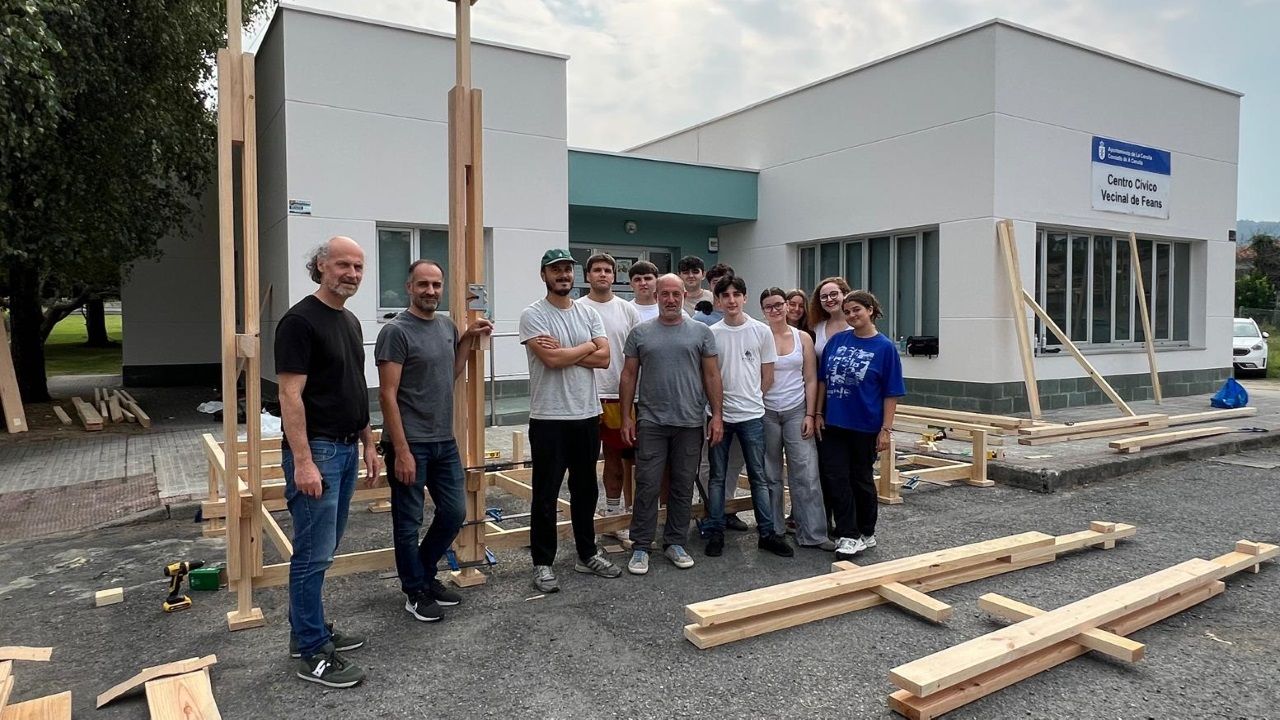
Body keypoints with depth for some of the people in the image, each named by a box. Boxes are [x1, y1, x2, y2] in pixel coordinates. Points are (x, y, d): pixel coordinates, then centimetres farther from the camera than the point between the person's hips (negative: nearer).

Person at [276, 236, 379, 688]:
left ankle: (309, 631, 29)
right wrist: (302, 461, -22)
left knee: (323, 550, 17)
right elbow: (290, 395, -18)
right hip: (315, 451, -9)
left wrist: (368, 444, 17)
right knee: (313, 554, -2)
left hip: (347, 449, 9)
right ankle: (312, 653, 8)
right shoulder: (300, 321, -13)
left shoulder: (350, 321, 13)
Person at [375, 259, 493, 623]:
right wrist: (402, 451, -19)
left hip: (445, 442, 7)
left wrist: (469, 339, 11)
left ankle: (425, 574, 34)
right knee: (409, 522, 7)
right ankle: (416, 592, 23)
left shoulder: (447, 327, 10)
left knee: (454, 513, 13)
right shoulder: (396, 331, -12)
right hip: (410, 444, -7)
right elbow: (387, 395, -15)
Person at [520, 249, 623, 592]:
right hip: (548, 419, -5)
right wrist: (587, 347, -7)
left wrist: (563, 351, -15)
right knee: (546, 495, 4)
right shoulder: (533, 315, -8)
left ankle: (587, 554, 31)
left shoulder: (589, 313, 8)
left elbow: (604, 358, -4)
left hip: (587, 415, 6)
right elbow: (551, 360, -21)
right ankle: (543, 563, 17)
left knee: (586, 490, 16)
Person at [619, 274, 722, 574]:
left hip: (690, 423, 1)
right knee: (647, 486, 1)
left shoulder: (701, 332, 4)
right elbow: (629, 376, 6)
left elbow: (711, 375, 5)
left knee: (683, 487, 10)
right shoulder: (640, 333, 4)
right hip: (650, 423, -1)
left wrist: (717, 414, -1)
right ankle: (640, 547, 11)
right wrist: (626, 417, 1)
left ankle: (675, 543, 23)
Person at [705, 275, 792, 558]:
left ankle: (768, 533, 16)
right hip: (719, 415, 0)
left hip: (751, 416, 0)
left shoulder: (761, 331, -1)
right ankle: (715, 532, 18)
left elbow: (768, 376, 4)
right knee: (718, 477, 9)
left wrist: (750, 399, 4)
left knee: (758, 476, 8)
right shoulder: (711, 333, -2)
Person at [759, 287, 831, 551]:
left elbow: (811, 380, 4)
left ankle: (813, 534, 5)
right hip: (766, 413, -1)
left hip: (796, 411, 1)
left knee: (806, 474, -3)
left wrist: (810, 415, -3)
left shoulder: (803, 338, 4)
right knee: (769, 475, 7)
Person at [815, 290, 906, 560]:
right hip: (834, 424, 3)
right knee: (836, 477, 0)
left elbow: (891, 393, -6)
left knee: (861, 478, 10)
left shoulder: (885, 347, -6)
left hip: (865, 426, -3)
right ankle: (848, 535, 10)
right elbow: (823, 380, 9)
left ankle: (866, 533, 27)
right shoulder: (836, 341, 3)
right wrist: (819, 414, 5)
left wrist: (886, 429, -10)